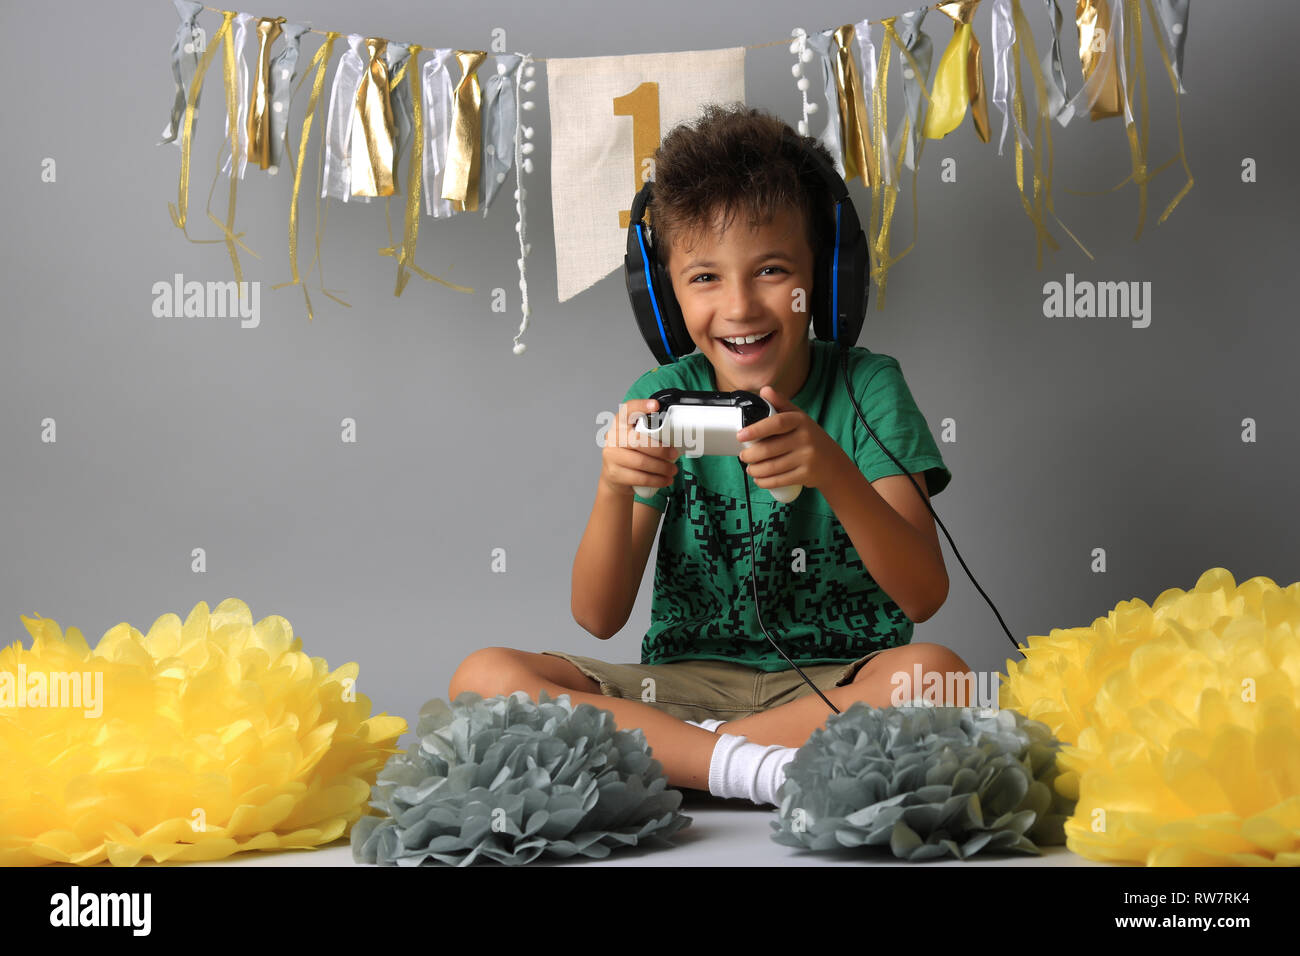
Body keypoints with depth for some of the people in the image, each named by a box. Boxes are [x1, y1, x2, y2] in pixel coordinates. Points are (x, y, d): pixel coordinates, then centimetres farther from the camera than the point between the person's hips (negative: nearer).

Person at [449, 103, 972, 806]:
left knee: (937, 673, -34)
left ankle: (664, 758, -21)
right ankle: (757, 765, -25)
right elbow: (599, 617, -2)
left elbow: (924, 595, -12)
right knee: (483, 677, -19)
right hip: (685, 681, 2)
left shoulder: (867, 388, -2)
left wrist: (833, 472, -29)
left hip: (839, 684, -1)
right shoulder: (660, 399, 2)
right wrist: (614, 487, -22)